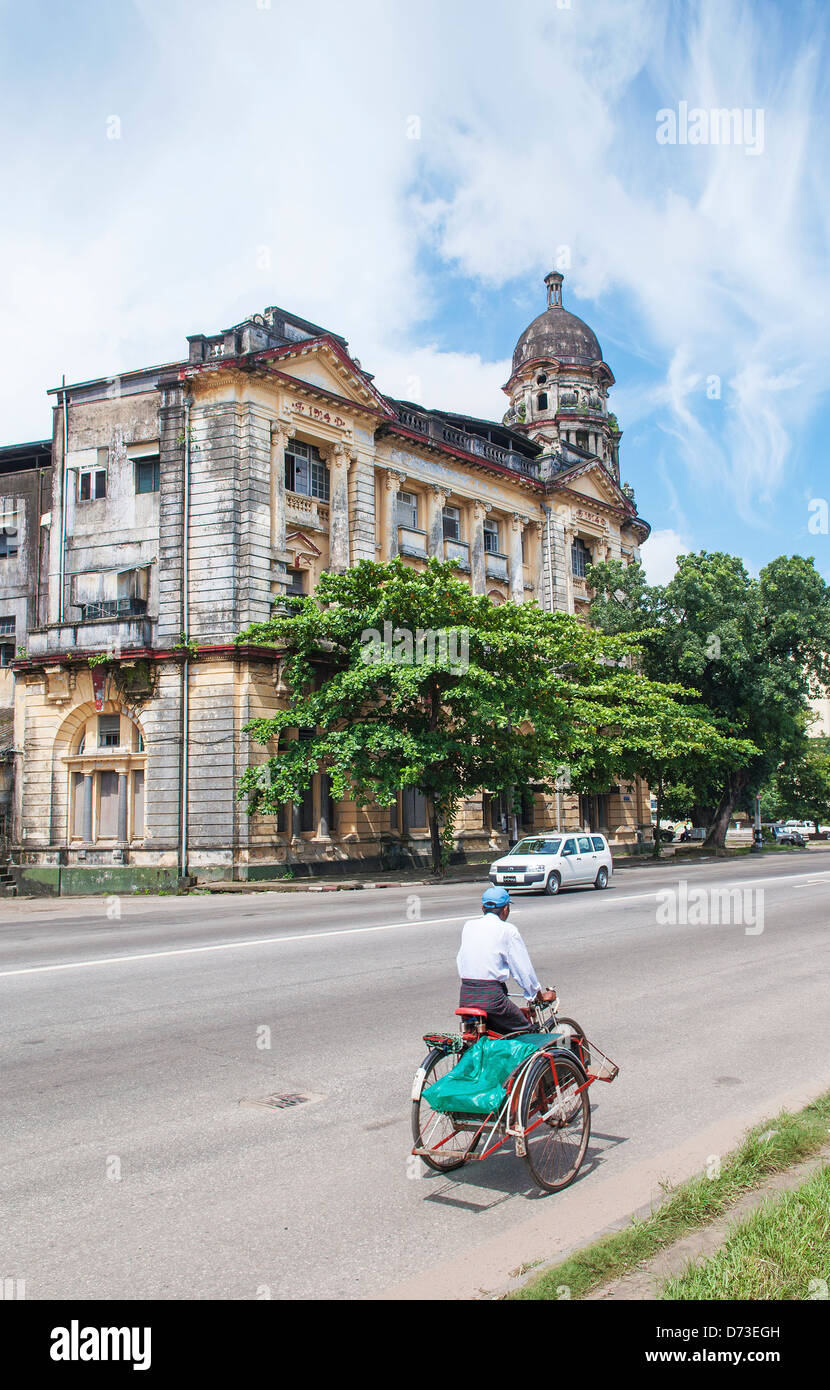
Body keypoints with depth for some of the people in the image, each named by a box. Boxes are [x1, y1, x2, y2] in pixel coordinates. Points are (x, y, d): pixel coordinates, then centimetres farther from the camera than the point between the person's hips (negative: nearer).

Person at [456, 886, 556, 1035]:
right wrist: (539, 995, 13)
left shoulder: (468, 926, 11)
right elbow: (523, 967, 0)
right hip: (491, 997, -6)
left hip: (465, 997, 6)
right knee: (525, 1032, 8)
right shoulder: (507, 930, -3)